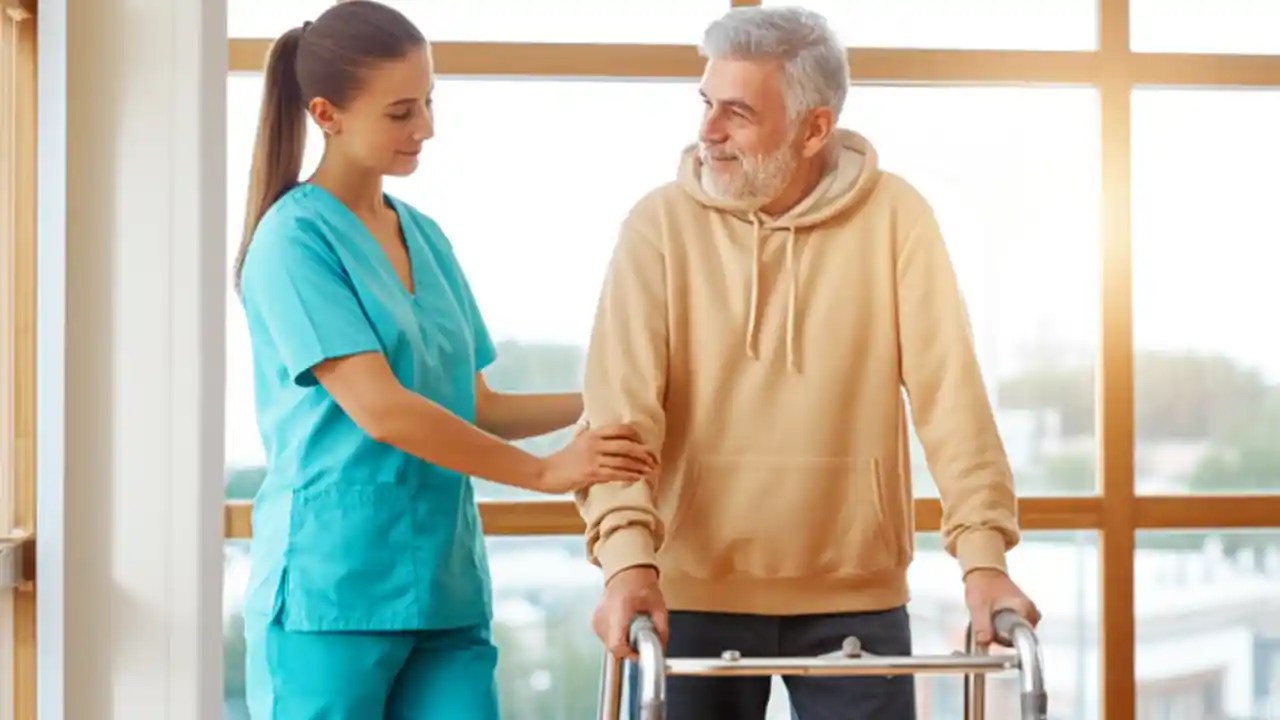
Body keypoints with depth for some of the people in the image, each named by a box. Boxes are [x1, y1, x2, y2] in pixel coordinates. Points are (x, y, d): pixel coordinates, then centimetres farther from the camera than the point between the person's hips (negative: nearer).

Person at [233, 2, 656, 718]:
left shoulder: (426, 237, 13)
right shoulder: (294, 239, -9)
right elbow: (380, 410, -17)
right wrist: (544, 472, -15)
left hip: (445, 588, 6)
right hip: (333, 592, -6)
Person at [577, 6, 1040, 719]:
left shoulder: (893, 216, -4)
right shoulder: (661, 224, -4)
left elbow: (949, 390, -8)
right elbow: (623, 402, -13)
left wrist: (984, 554, -18)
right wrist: (631, 557, -27)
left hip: (855, 594, 0)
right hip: (697, 594, 0)